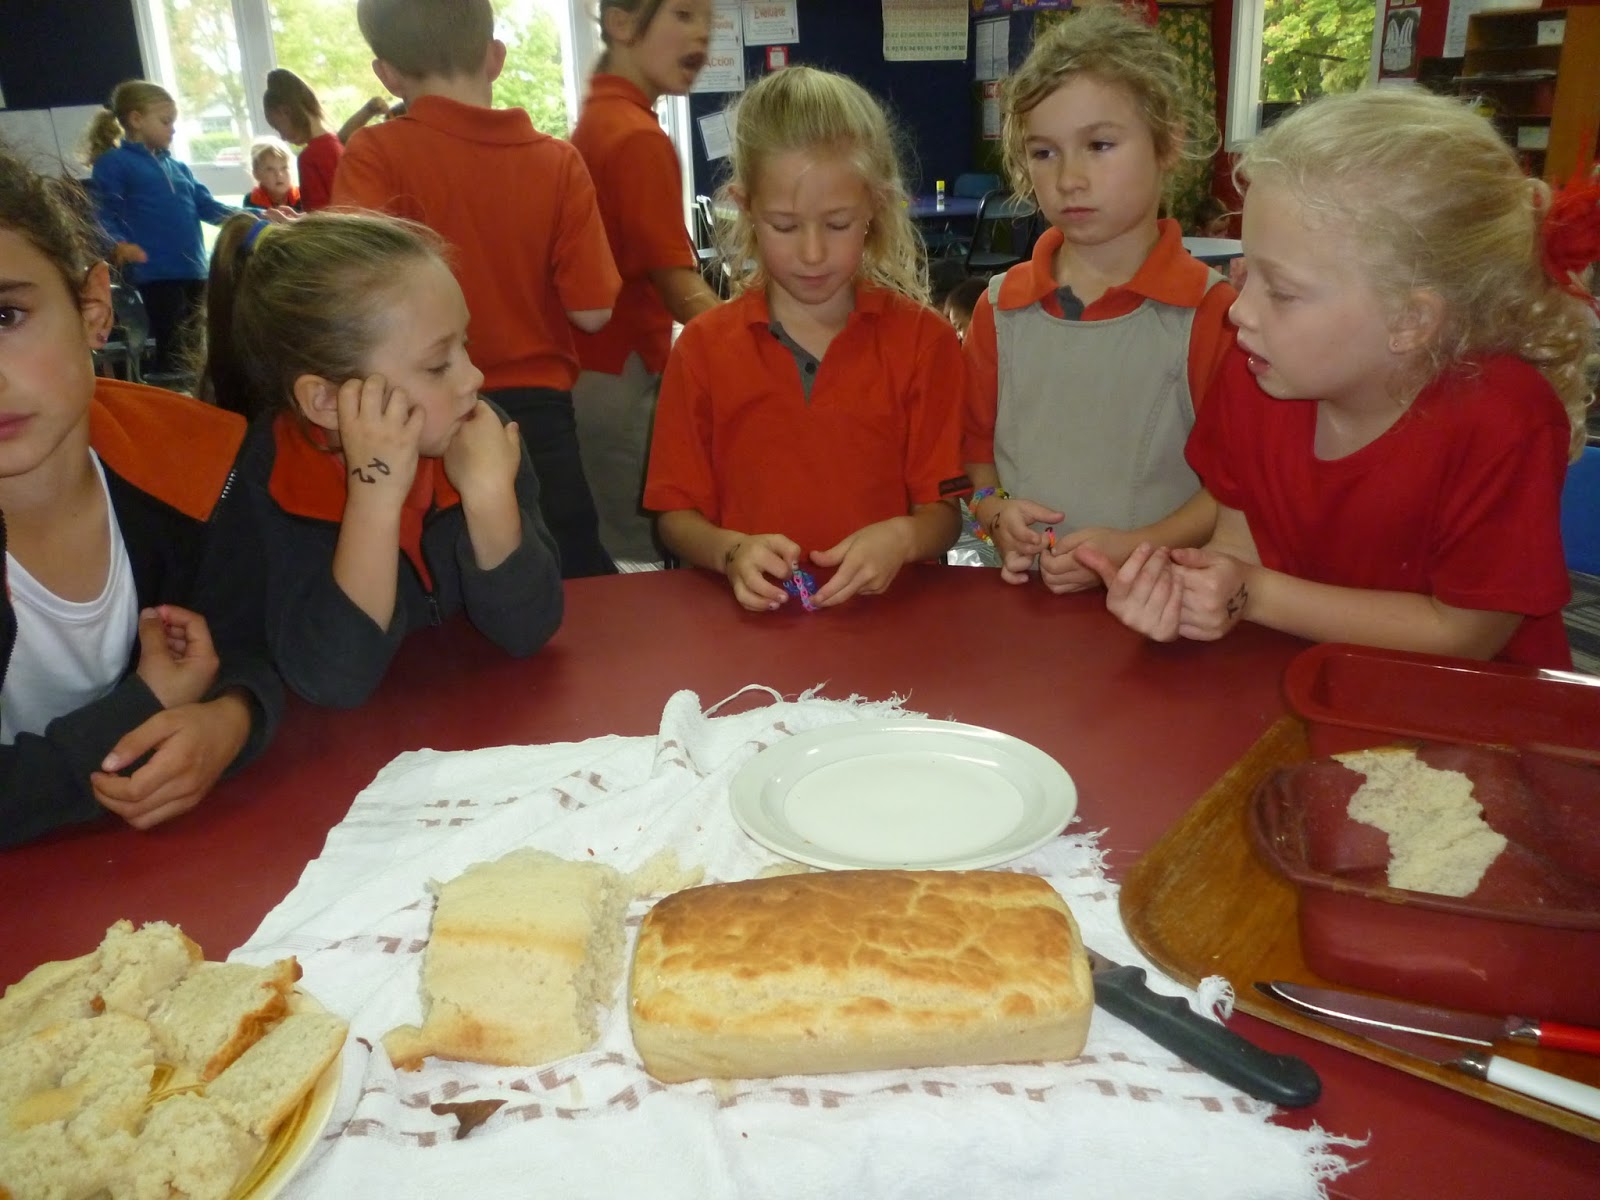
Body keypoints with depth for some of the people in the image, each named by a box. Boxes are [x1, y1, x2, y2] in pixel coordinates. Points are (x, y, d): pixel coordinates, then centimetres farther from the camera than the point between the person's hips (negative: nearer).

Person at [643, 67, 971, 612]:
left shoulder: (924, 340, 3)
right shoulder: (703, 348, 4)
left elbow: (943, 512, 3)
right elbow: (676, 515, 6)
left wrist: (902, 538, -18)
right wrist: (730, 551, -14)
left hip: (884, 609, -2)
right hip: (753, 612, 2)